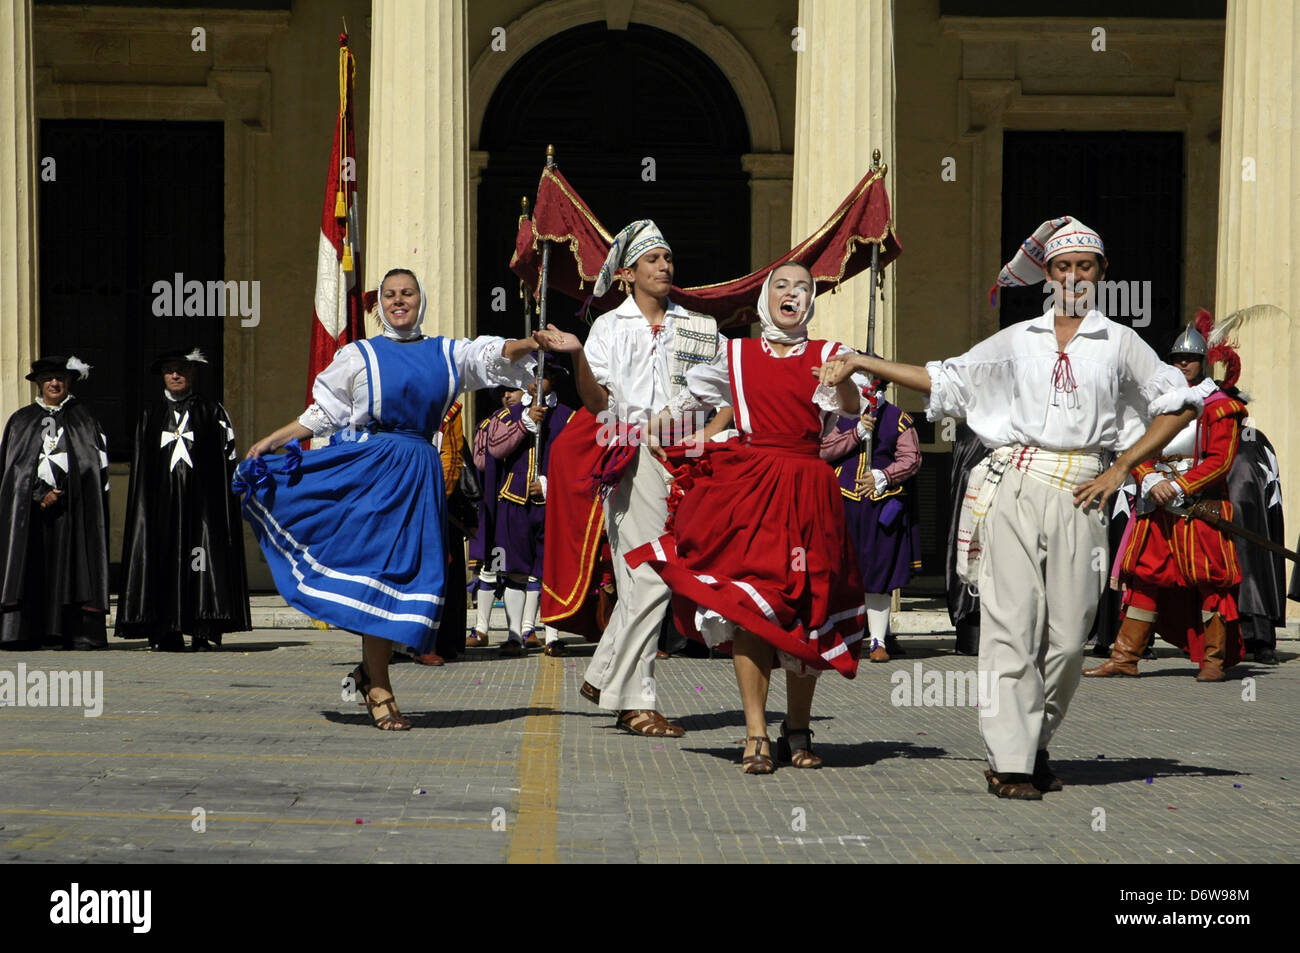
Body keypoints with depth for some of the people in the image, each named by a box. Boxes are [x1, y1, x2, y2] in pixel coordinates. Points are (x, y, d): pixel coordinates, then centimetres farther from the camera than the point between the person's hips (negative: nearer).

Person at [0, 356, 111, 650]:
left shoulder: (82, 419, 11)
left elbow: (93, 461, 3)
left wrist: (57, 493, -8)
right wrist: (41, 494, -8)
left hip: (73, 506, -1)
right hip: (27, 505, 1)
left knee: (73, 566, -7)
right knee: (28, 566, -6)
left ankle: (80, 633, -9)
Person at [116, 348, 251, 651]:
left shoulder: (212, 411, 8)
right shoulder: (150, 413, 14)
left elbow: (227, 459, 4)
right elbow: (140, 466, 13)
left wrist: (225, 499, -6)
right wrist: (145, 503, 4)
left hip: (202, 498, -2)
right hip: (163, 501, 2)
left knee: (206, 555, -9)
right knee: (165, 559, -3)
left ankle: (206, 632, -8)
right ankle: (168, 634, -2)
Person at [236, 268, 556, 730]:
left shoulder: (446, 354, 16)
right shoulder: (359, 355, 11)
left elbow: (495, 355, 3)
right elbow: (324, 413, 13)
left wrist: (530, 343, -18)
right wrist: (272, 440, 5)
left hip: (419, 472, 3)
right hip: (366, 467, -2)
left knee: (407, 571, -2)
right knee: (373, 566, -7)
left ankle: (371, 669, 17)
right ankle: (378, 689, -3)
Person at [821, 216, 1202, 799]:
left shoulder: (1119, 342, 12)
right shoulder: (1018, 340, 15)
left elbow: (1178, 405, 13)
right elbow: (943, 379, 18)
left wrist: (1121, 468, 6)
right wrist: (861, 363, 13)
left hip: (1078, 494, 0)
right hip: (1014, 487, 0)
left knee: (1068, 632, -3)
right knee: (1012, 621, -8)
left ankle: (1036, 744, 15)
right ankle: (1009, 759, -7)